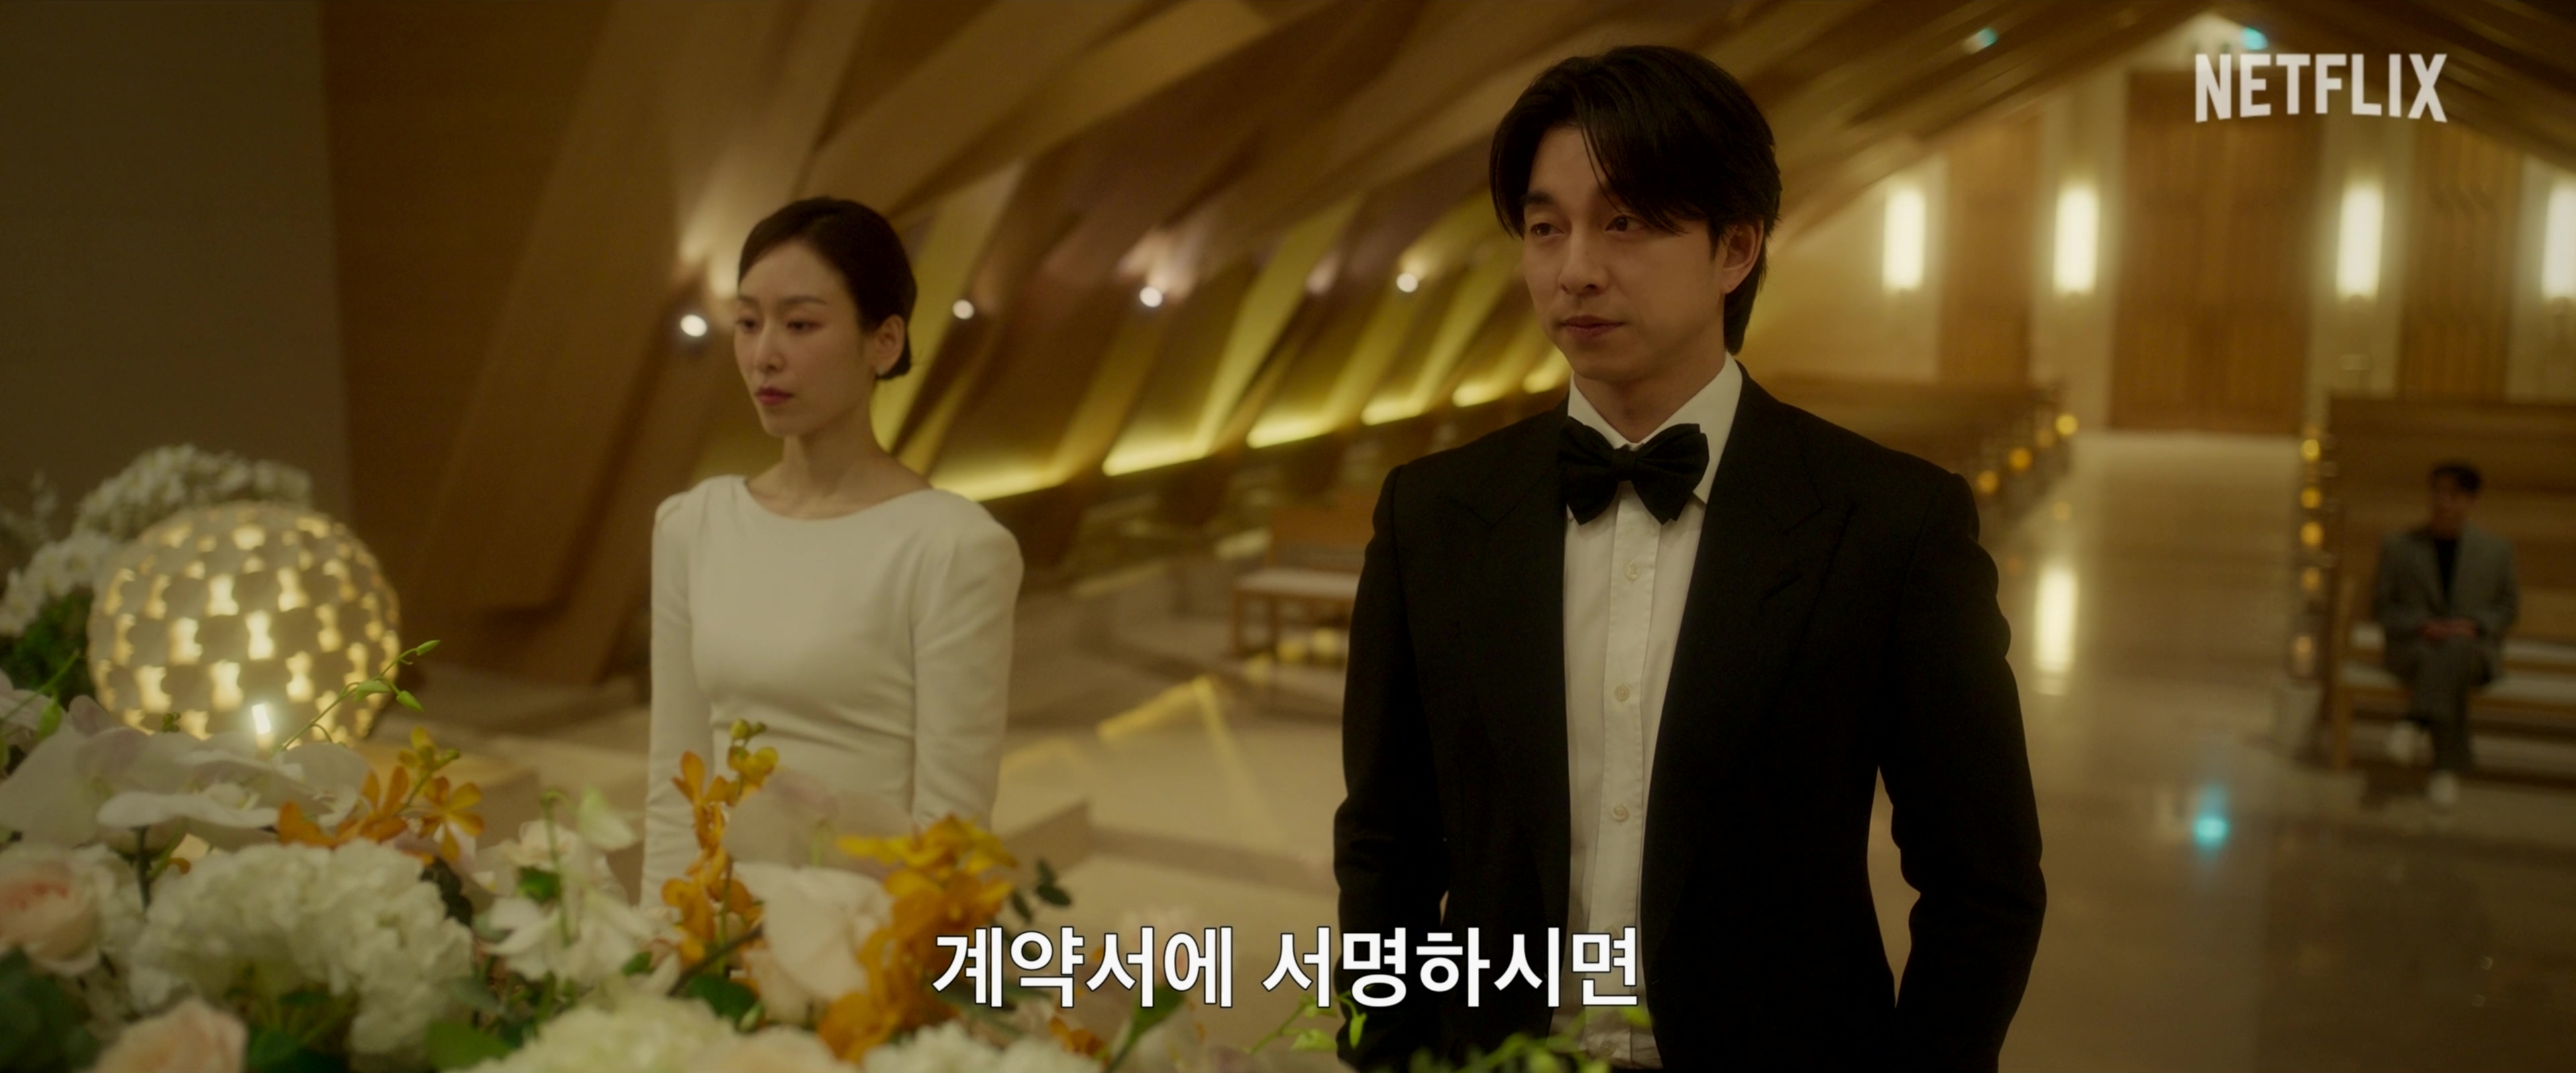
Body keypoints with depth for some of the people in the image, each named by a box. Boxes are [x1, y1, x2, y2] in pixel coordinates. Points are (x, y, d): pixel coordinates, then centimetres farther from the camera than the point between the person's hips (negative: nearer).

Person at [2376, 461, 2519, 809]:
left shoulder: (2497, 549, 9)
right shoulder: (2397, 546, 7)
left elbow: (2507, 607, 11)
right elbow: (2382, 607, 6)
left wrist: (2473, 625, -12)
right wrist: (2423, 625, -15)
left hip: (2474, 647, 0)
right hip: (2412, 647, 0)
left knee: (2456, 647, -38)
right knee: (2443, 671, -36)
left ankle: (2417, 721, -45)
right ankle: (2449, 769, -33)